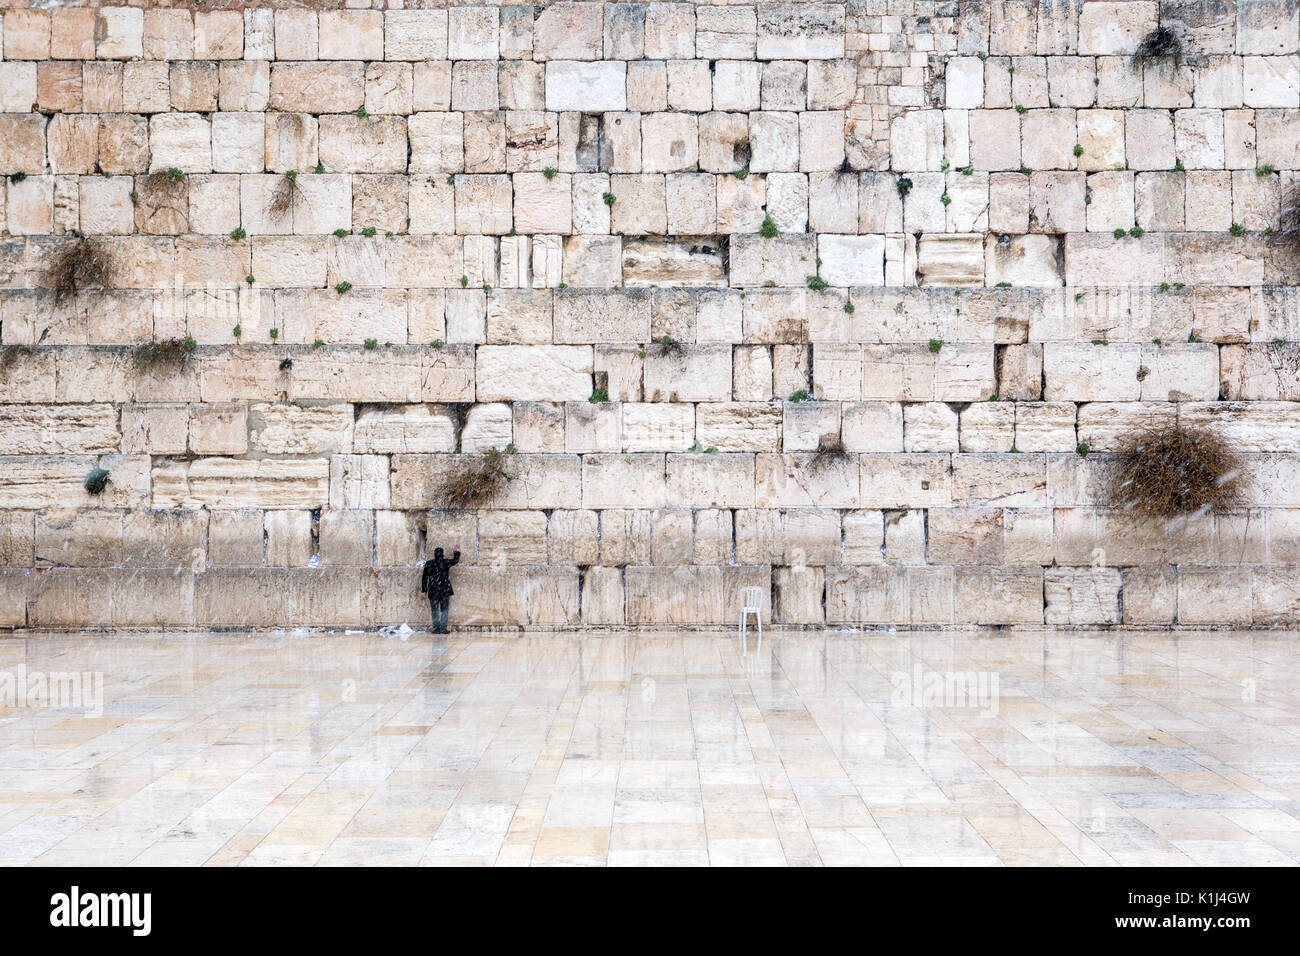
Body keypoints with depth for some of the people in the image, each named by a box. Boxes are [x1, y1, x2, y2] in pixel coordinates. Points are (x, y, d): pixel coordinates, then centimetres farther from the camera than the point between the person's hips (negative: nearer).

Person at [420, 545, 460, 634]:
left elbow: (424, 577, 3)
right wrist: (456, 551, 32)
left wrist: (424, 590, 11)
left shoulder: (428, 564, 0)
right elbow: (455, 560, 15)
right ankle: (443, 628, 1)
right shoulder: (445, 562, -3)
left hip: (433, 591, 0)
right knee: (444, 610, 5)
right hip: (445, 590, 0)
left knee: (435, 610, 5)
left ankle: (436, 628, 1)